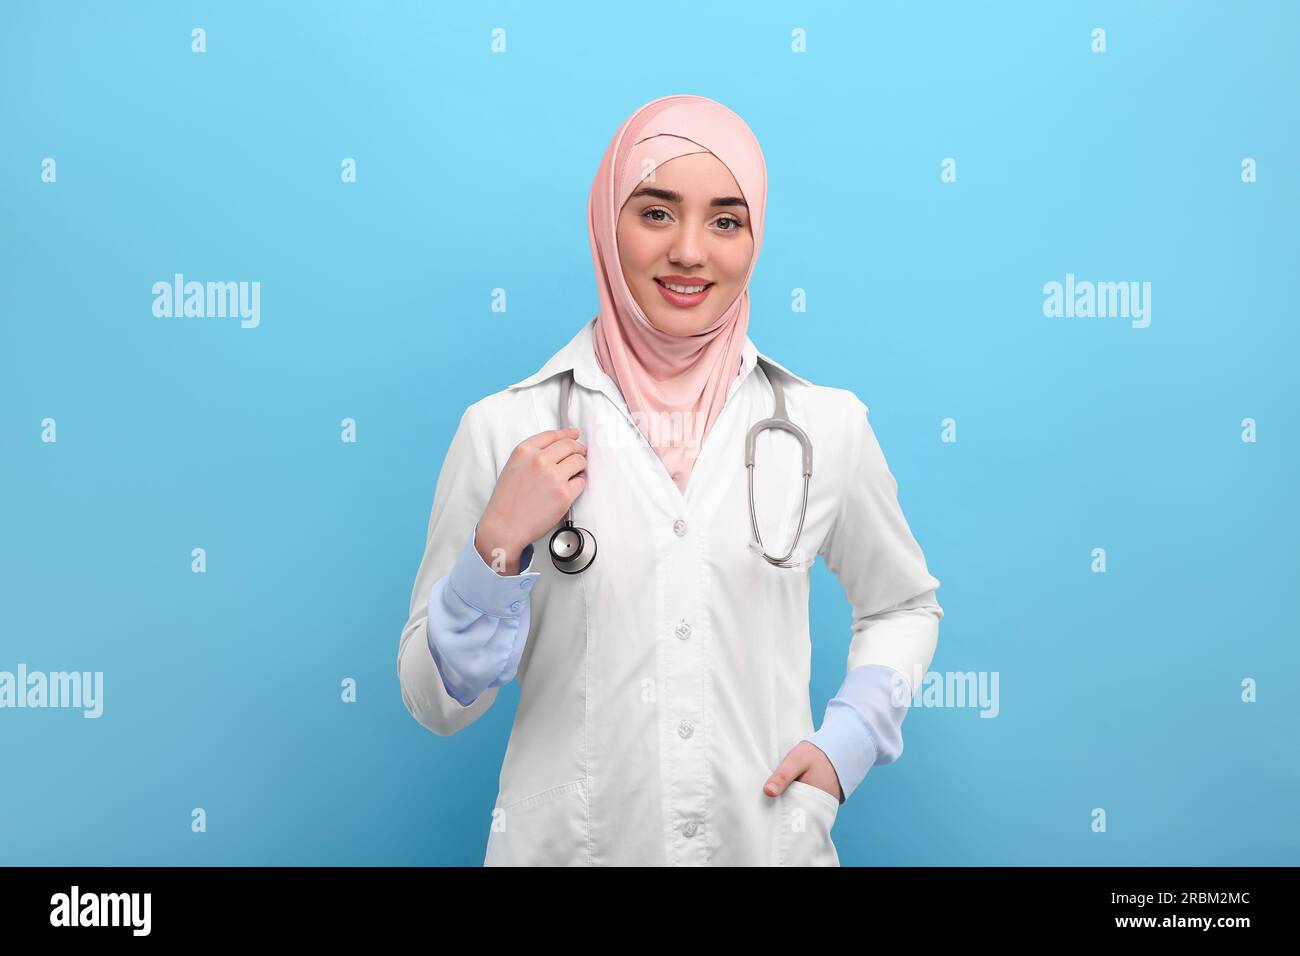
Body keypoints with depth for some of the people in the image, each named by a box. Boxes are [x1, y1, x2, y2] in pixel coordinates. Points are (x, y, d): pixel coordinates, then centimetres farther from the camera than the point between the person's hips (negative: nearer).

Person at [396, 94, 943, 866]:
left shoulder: (829, 426, -6)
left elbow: (906, 605, 11)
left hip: (770, 842, 1)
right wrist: (498, 548, -19)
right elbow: (436, 702, -4)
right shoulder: (508, 430, -10)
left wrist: (846, 744, -3)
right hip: (564, 841, -1)